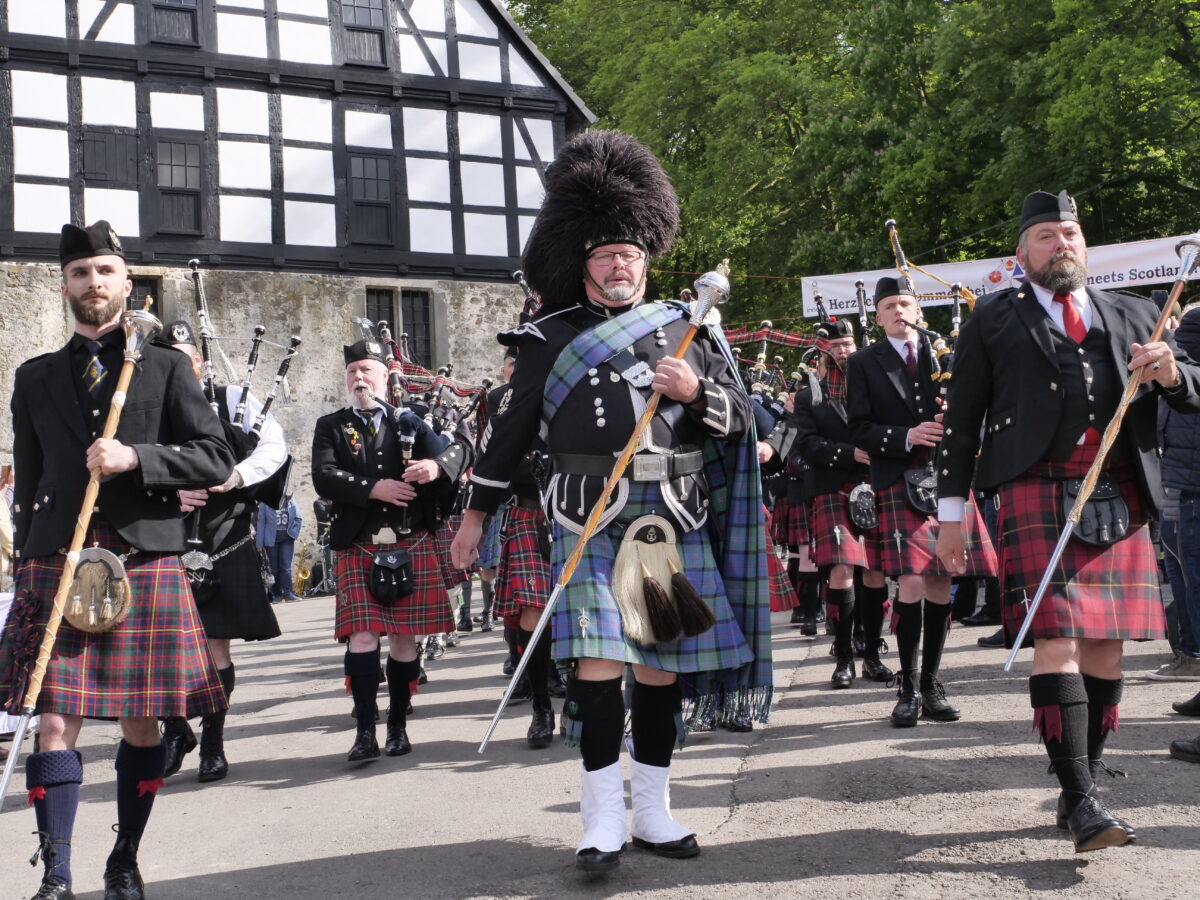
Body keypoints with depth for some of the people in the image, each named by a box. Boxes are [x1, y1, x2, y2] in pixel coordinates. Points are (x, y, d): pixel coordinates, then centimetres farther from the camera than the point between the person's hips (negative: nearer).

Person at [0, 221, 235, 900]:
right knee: (56, 721, -6)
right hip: (56, 567, 1)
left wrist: (136, 456, -13)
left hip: (147, 564, -1)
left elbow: (217, 459, 2)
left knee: (142, 723, 4)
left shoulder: (167, 368, 8)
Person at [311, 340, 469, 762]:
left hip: (412, 545, 1)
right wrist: (372, 489, -19)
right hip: (359, 549, -1)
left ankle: (398, 728, 14)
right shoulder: (330, 427, 10)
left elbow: (452, 452, -1)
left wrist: (436, 465, -25)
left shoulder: (407, 421, 13)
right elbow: (323, 477, -6)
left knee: (405, 636, 4)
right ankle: (365, 733, -7)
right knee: (362, 635, -10)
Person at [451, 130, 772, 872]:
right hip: (590, 523, -2)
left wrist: (696, 391, -10)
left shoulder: (683, 331, 13)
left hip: (676, 522, 2)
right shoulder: (553, 339, 8)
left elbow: (739, 419, 11)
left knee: (664, 665, 6)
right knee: (598, 660, -10)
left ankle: (654, 810, 18)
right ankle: (605, 818, 0)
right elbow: (513, 430, 13)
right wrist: (477, 513, 13)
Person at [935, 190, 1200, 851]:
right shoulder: (994, 320, 11)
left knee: (1106, 646, 4)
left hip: (1120, 500, 4)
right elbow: (962, 420, 9)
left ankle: (1083, 786, 16)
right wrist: (950, 513, 4)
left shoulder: (1134, 315, 20)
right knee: (1057, 642, -11)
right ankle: (1081, 802, -11)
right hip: (1038, 496, -4)